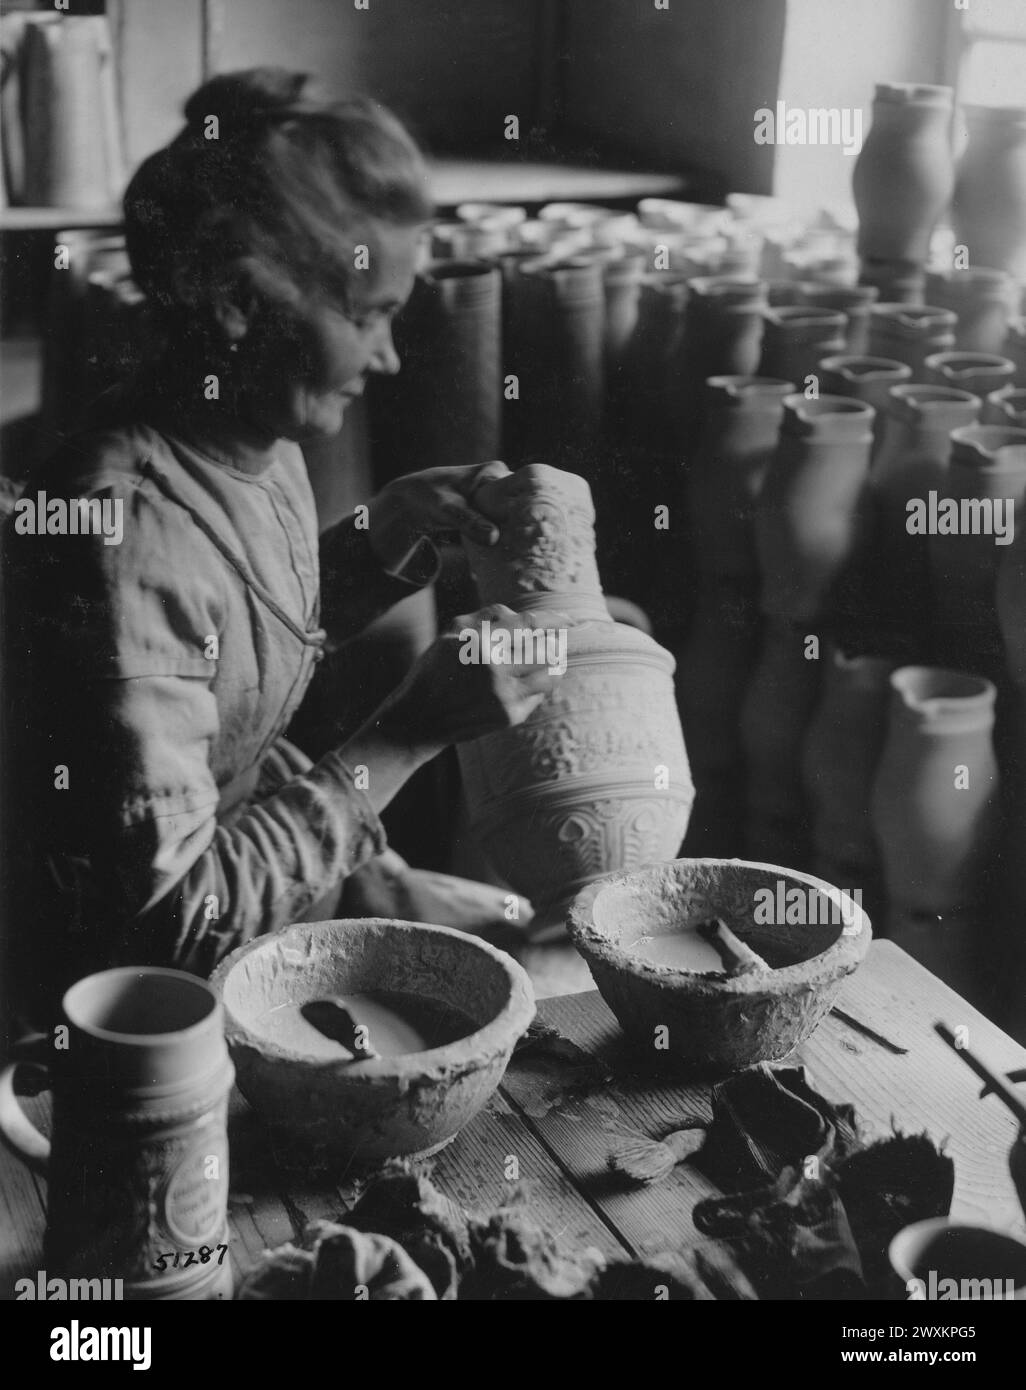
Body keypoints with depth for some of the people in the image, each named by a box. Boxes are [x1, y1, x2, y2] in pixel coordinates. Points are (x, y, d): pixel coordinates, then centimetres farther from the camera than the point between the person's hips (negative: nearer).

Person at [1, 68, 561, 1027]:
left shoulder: (265, 446, -5)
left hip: (276, 867, 8)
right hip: (148, 991, -7)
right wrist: (410, 734, -28)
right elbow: (168, 921, -29)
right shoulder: (126, 537, -31)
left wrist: (387, 531, -2)